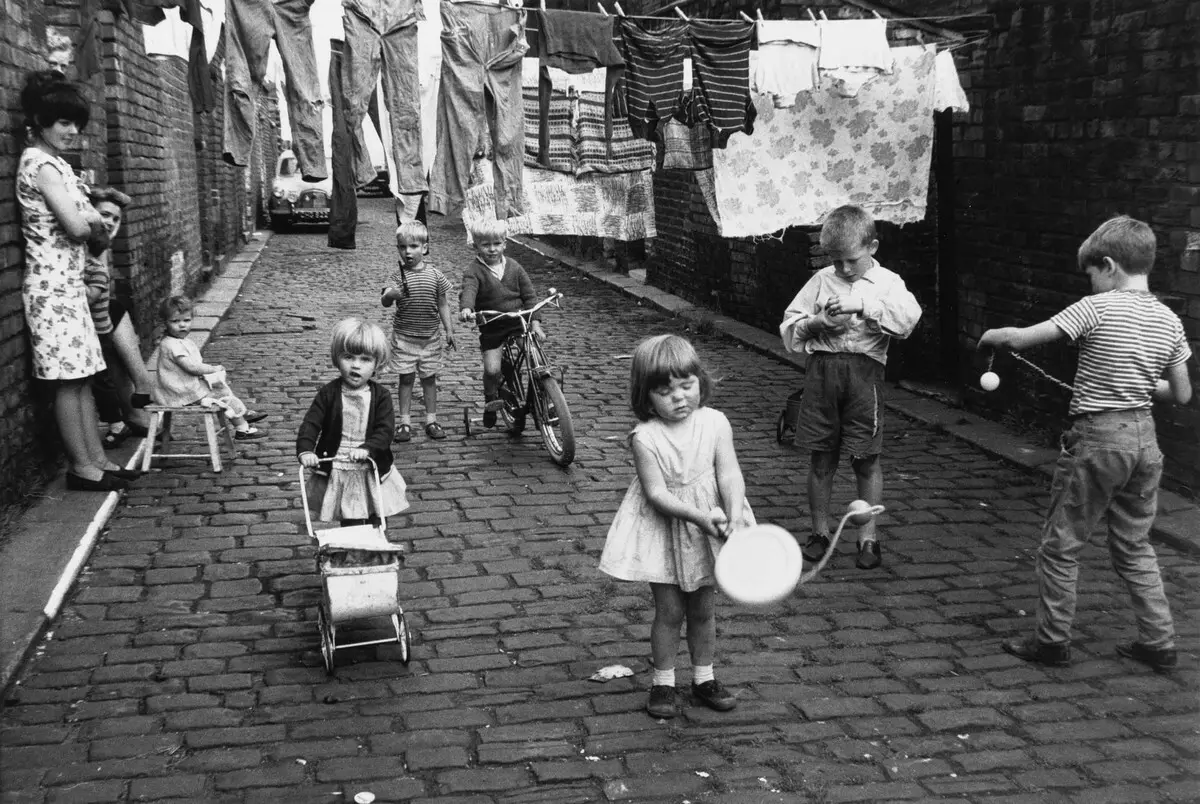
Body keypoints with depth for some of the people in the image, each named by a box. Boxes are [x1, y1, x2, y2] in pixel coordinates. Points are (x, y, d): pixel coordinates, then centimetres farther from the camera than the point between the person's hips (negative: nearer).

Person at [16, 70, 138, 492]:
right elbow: (77, 227, -20)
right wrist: (94, 218, 0)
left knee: (82, 375, 10)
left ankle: (96, 458, 16)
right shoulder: (41, 164, -15)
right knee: (69, 378, -4)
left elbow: (78, 218, 15)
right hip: (53, 283, -9)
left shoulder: (51, 161, 15)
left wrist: (89, 215, -5)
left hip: (68, 280, 9)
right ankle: (82, 467, 3)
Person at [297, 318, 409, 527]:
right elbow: (310, 424, -12)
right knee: (349, 523, 5)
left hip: (372, 470, 1)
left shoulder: (381, 396, -6)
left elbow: (385, 430, -15)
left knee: (374, 522, 15)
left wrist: (366, 449, -32)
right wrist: (305, 451, -29)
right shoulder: (328, 393, -6)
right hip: (337, 473, -1)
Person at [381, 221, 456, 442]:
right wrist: (390, 295, -39)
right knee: (406, 378, 5)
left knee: (429, 378, 10)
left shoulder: (435, 275, -3)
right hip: (404, 336, -1)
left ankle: (431, 420, 20)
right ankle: (405, 422, 12)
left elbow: (443, 305, 6)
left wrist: (449, 330, 6)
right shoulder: (399, 276, -8)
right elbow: (385, 301, -17)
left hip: (431, 336, 1)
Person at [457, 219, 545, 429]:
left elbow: (528, 295, 5)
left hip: (519, 321, 2)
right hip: (491, 327, -2)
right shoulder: (474, 271, -7)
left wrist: (535, 321, -6)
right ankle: (491, 401, 15)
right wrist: (466, 308, -49)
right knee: (492, 369, -13)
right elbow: (468, 291, -27)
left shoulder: (514, 267, 4)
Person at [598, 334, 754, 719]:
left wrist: (733, 514, -33)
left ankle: (703, 677, 31)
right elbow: (656, 493, -23)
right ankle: (663, 682, 21)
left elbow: (729, 474, -15)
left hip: (708, 531, 3)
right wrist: (700, 516, -34)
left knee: (702, 609, 14)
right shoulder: (646, 437, -18)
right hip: (663, 530, -2)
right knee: (669, 611, 3)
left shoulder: (715, 423, -10)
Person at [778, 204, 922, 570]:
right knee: (820, 458, 8)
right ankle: (820, 532, 22)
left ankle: (868, 537, 16)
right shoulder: (821, 280, 9)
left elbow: (909, 317, -16)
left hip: (864, 371, -2)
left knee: (866, 459, 3)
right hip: (821, 370, 2)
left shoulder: (888, 282, 3)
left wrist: (862, 304, -19)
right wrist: (817, 323, -9)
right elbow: (789, 326, 10)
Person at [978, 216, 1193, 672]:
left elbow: (1023, 339, -16)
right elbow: (1182, 395, 8)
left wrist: (992, 336, 4)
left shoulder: (1096, 308, -13)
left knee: (1061, 546, 7)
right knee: (1135, 546, 19)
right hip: (1144, 437, 6)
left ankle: (1052, 642, 15)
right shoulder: (1169, 321, 4)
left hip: (1096, 437, -6)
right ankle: (1158, 643, 23)